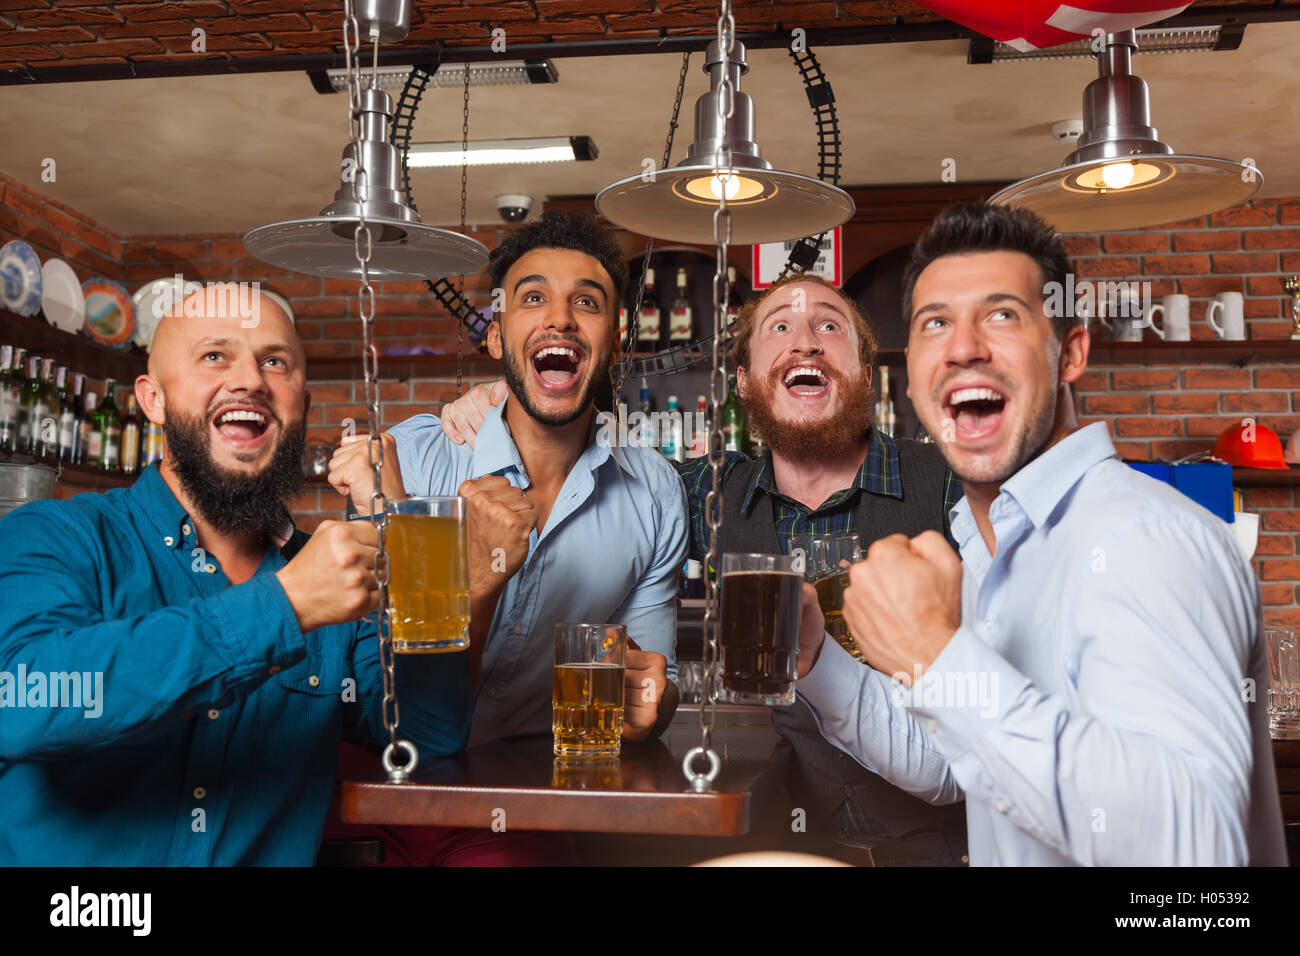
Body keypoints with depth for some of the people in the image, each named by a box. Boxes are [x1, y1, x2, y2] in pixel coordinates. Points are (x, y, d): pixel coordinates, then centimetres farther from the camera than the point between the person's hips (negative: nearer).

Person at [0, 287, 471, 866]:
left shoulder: (323, 569, 6)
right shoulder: (52, 539, -4)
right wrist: (282, 606, -25)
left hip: (278, 851, 2)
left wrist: (394, 530, -8)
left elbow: (434, 735, -1)